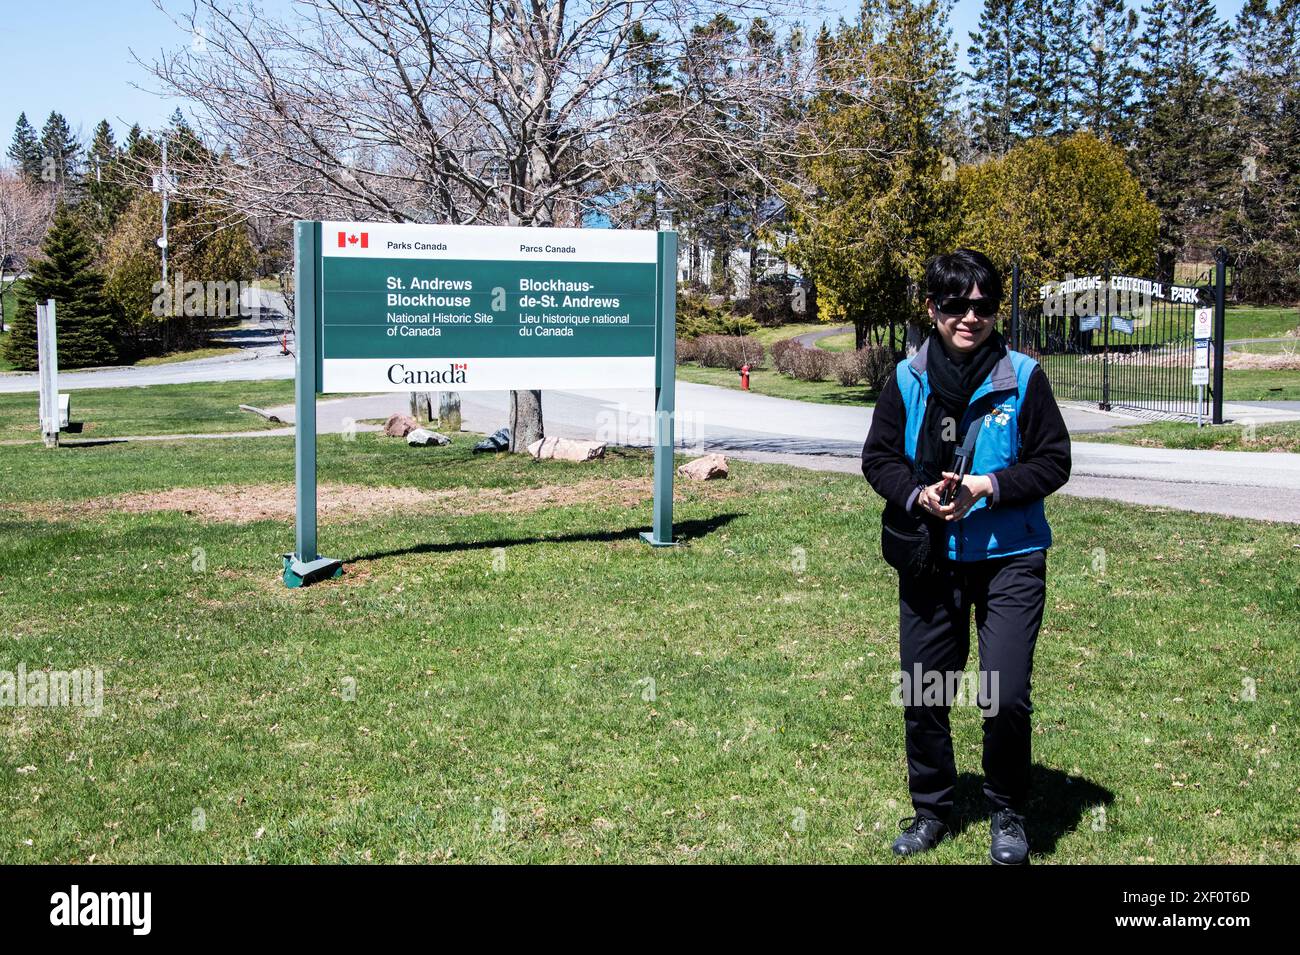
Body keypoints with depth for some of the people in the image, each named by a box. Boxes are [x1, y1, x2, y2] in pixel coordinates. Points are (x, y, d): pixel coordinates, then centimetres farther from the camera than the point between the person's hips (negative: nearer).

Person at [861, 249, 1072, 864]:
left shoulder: (1022, 377, -5)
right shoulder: (907, 379, 1)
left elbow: (1054, 461, -3)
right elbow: (878, 456, 6)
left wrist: (993, 487, -18)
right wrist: (916, 494, -13)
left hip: (1009, 559, -3)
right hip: (928, 559, 3)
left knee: (1005, 696, -7)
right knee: (921, 693, 11)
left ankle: (1008, 815, 18)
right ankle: (931, 809, 32)